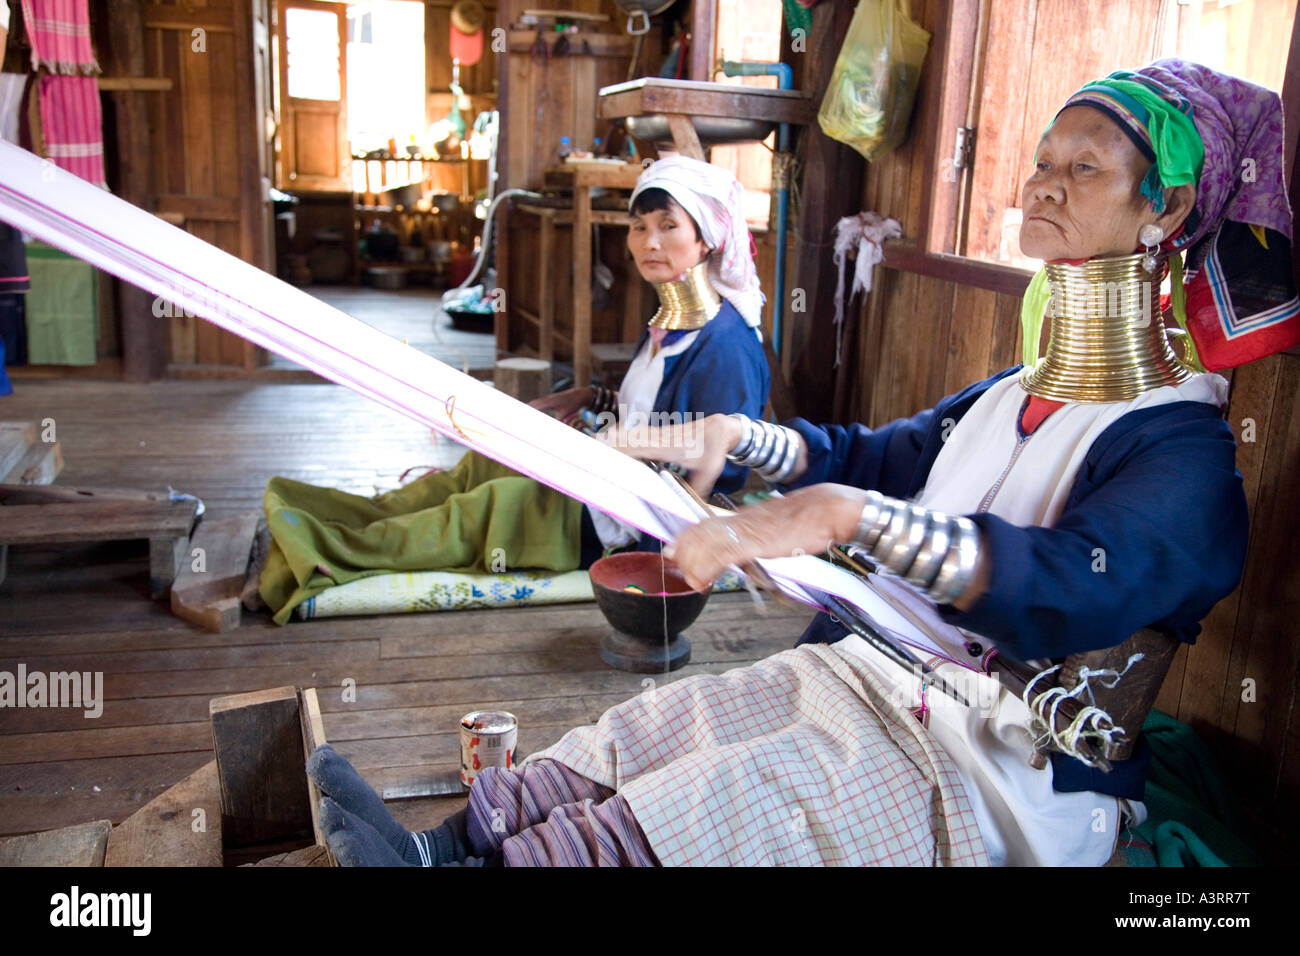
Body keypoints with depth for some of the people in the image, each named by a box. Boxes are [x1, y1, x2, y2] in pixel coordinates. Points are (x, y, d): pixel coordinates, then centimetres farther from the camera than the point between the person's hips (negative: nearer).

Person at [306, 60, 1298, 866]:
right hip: (872, 670, 8)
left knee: (716, 797, -24)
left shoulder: (1185, 446, -16)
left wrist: (846, 514, -47)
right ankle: (443, 846, -3)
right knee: (651, 726, -5)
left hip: (1008, 773, -7)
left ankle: (479, 860, -15)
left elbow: (1082, 590, -35)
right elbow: (872, 455, 21)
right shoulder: (1012, 395, 11)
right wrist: (738, 435, 3)